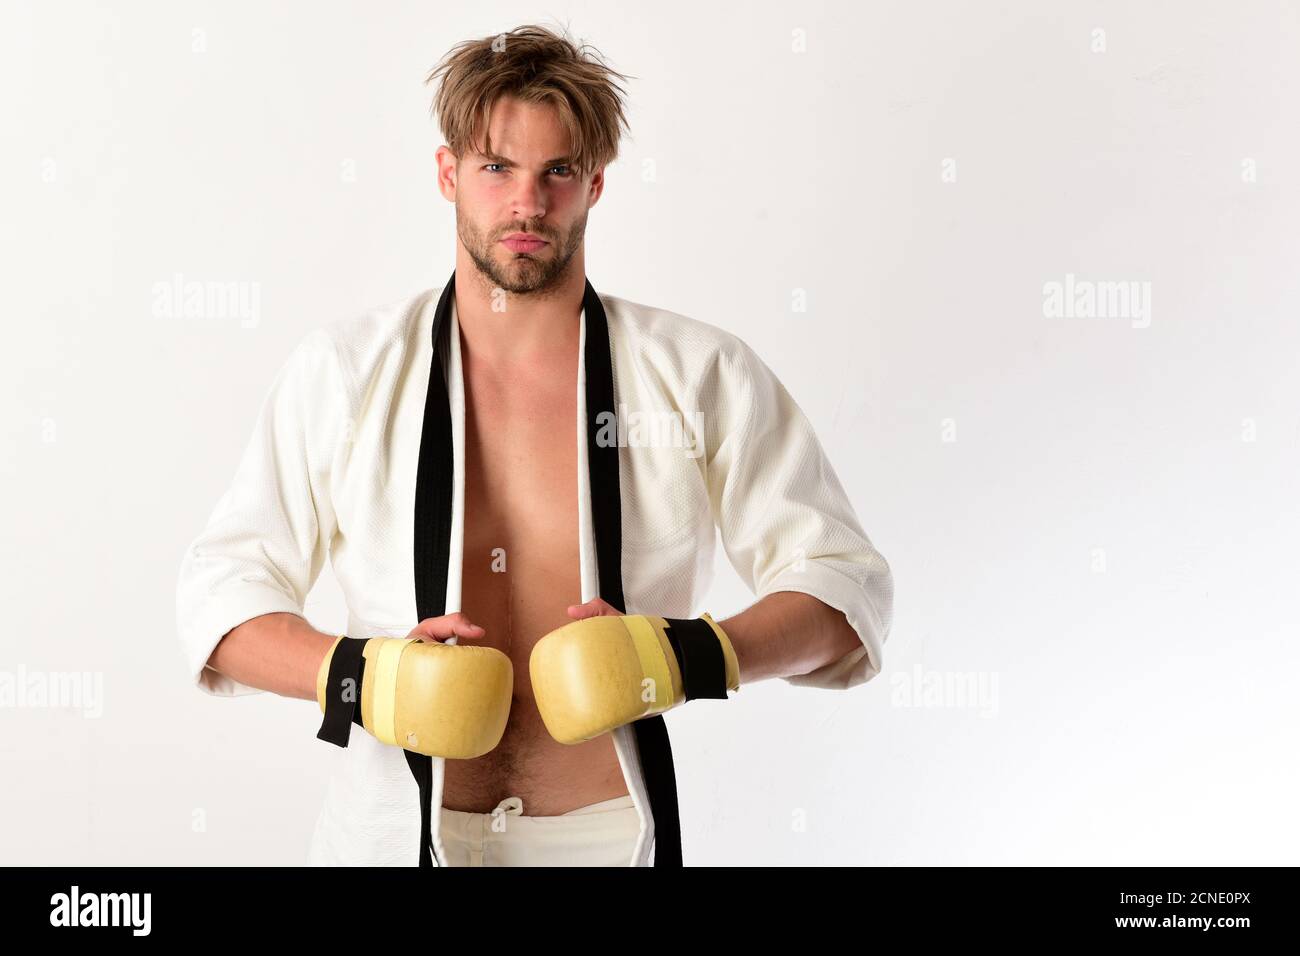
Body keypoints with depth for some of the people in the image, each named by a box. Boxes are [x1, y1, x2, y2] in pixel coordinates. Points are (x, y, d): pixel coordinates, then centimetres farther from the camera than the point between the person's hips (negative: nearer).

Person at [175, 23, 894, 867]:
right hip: (395, 835, 1)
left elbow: (845, 584, -2)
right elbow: (221, 592, 1)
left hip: (613, 833, 0)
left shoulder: (704, 376, -4)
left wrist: (690, 658, -18)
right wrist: (357, 675, -17)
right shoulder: (343, 373, -2)